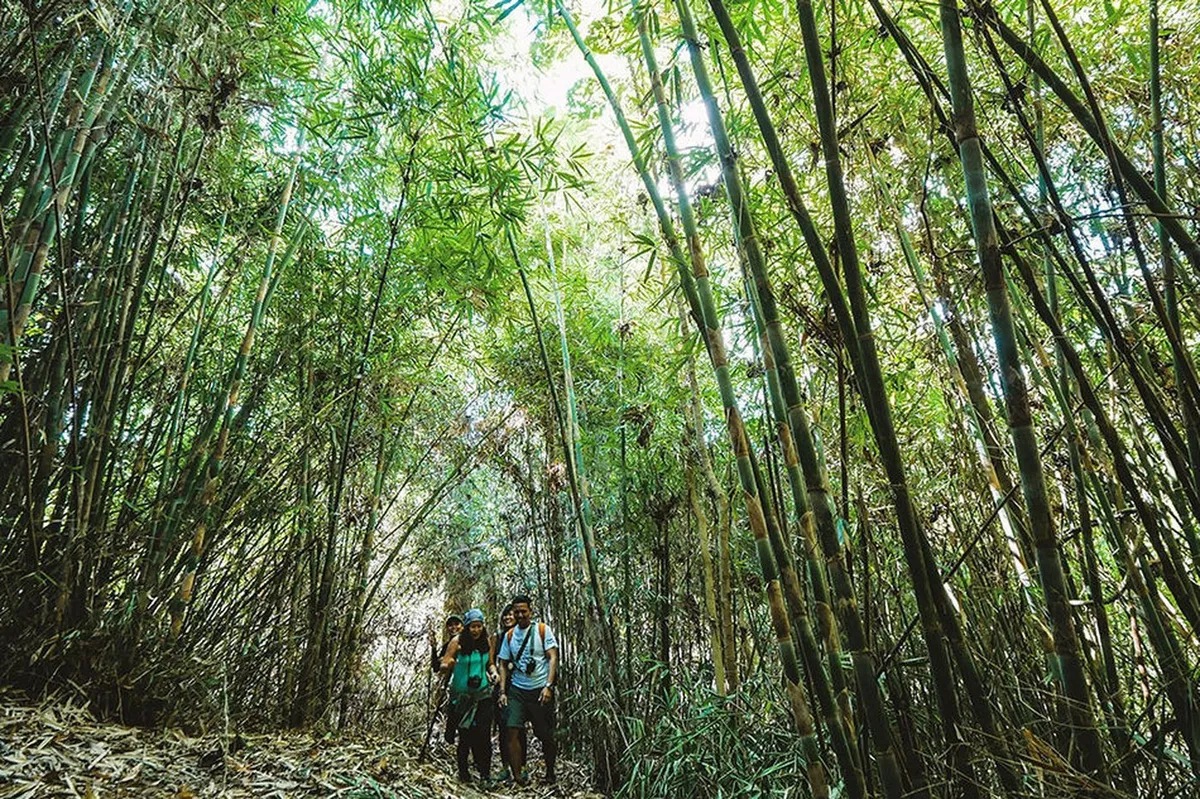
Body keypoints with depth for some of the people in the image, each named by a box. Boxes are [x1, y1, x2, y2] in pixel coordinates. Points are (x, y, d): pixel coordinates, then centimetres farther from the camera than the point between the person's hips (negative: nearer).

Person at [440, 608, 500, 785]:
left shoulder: (487, 641, -3)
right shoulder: (457, 641, -13)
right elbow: (443, 668, -10)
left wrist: (494, 672, -9)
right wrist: (448, 666, -33)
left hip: (483, 693, 2)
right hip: (462, 695, -2)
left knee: (484, 734, -6)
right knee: (466, 734, 2)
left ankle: (485, 774, 6)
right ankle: (463, 770, 25)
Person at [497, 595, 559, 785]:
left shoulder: (543, 630, -4)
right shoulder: (509, 636, 8)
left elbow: (553, 658, -8)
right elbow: (503, 665, 12)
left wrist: (548, 686, -16)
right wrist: (502, 691, 3)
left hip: (541, 690, -3)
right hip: (517, 691, 3)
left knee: (546, 735, 4)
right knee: (511, 730, -11)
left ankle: (550, 772, 26)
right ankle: (518, 776, -2)